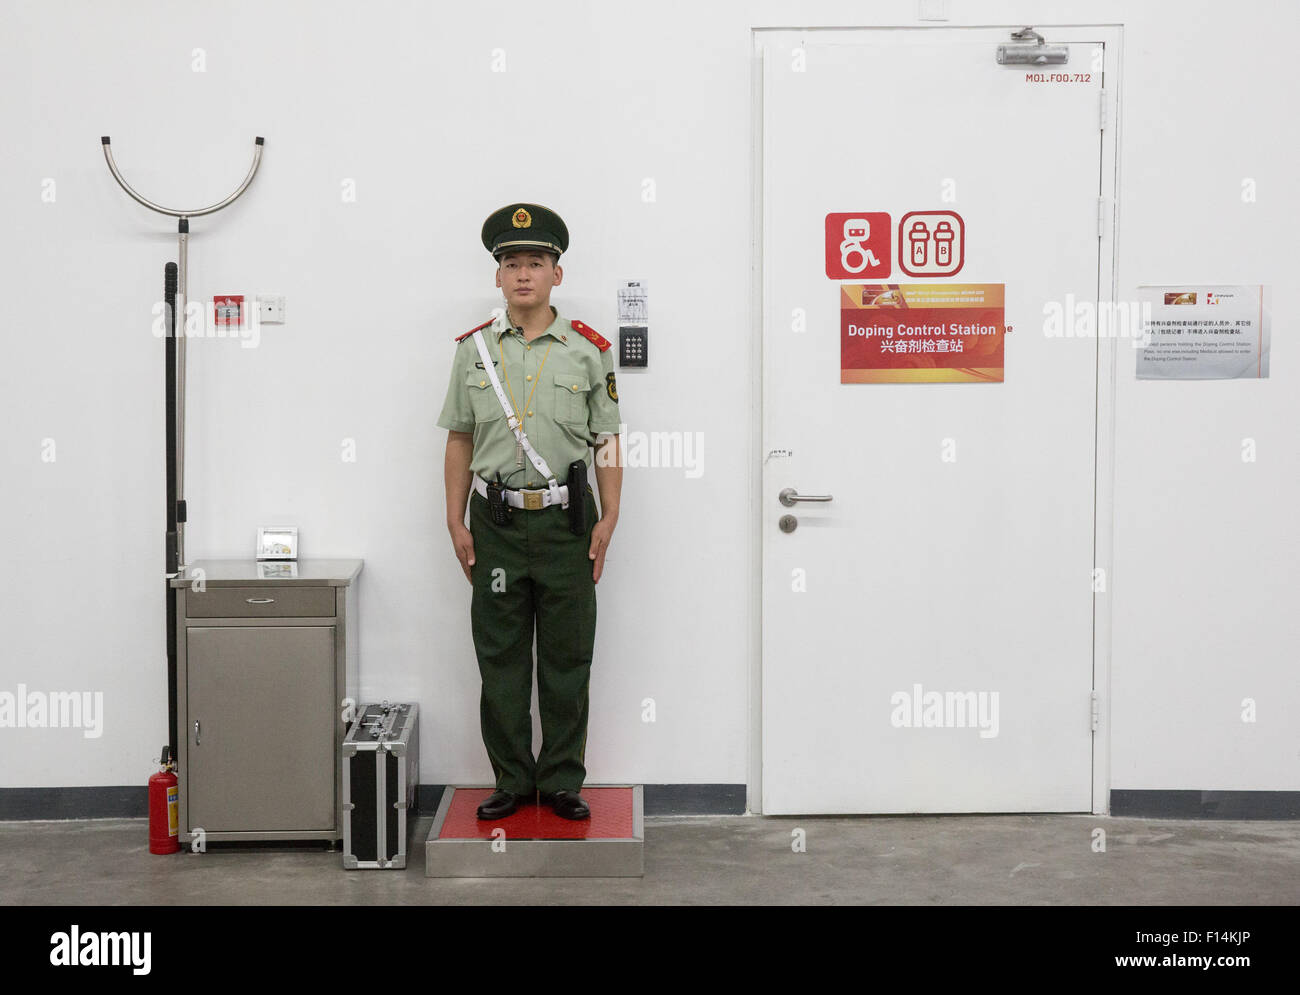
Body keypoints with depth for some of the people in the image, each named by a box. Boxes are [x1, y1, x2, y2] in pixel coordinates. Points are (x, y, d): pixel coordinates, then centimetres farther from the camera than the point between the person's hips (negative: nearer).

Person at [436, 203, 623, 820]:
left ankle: (562, 781, 14)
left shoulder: (588, 350, 3)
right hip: (497, 520, 1)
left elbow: (606, 441, 5)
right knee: (501, 658, 5)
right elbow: (460, 440, 9)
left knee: (566, 659, 4)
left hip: (567, 520, -1)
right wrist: (456, 522, 3)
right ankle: (511, 781, 15)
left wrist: (608, 520, -3)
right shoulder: (474, 349, 7)